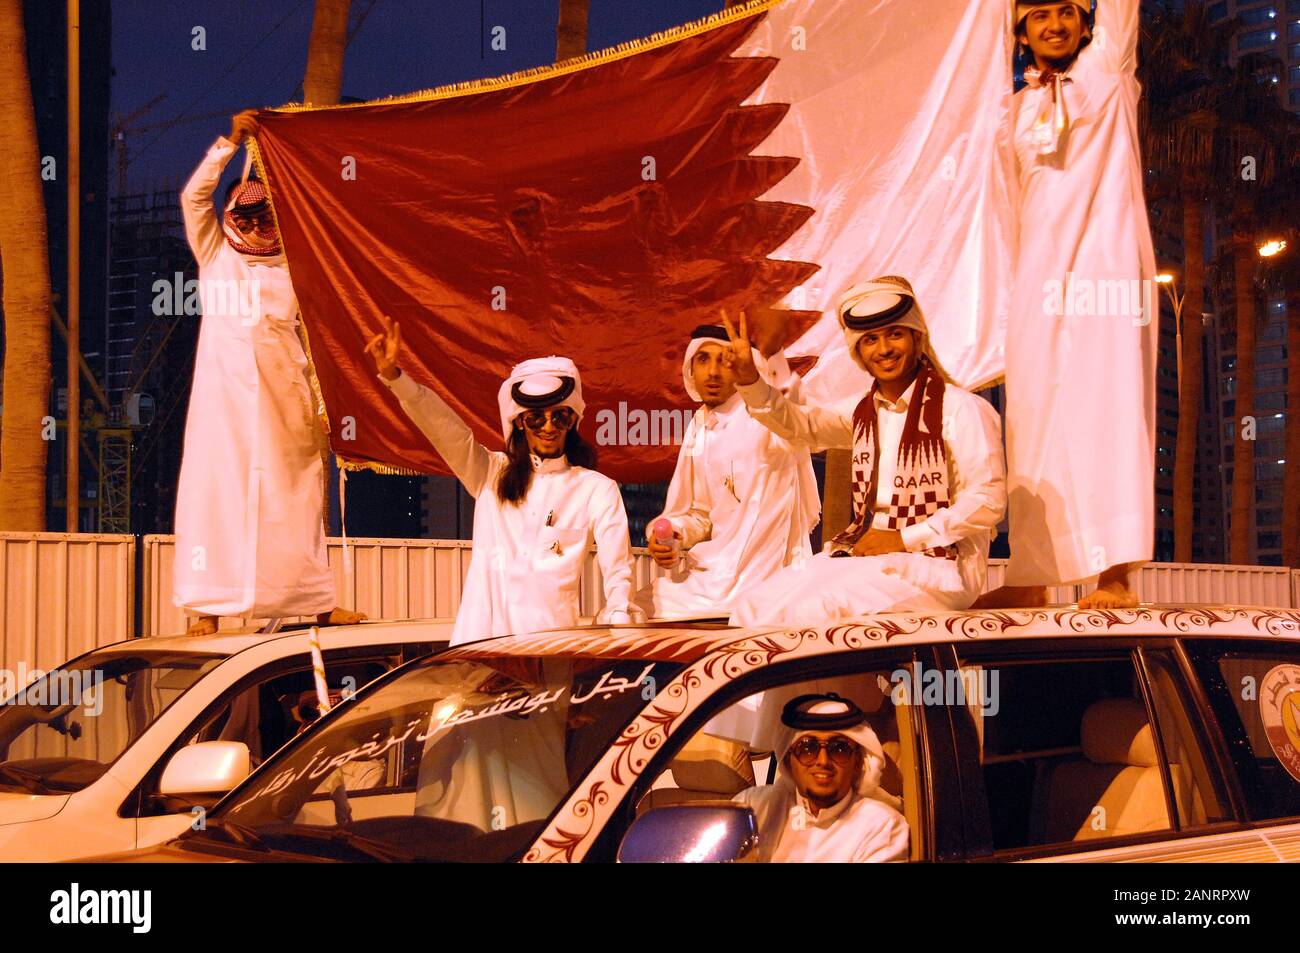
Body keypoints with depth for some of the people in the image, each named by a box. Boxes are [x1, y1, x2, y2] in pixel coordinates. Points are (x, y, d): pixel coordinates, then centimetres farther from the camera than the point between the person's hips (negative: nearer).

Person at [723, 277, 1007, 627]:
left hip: (936, 562, -7)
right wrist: (748, 378, -5)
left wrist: (905, 538, -14)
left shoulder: (960, 408, -6)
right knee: (753, 608, -14)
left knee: (811, 610, -30)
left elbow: (988, 500, -12)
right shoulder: (864, 413, 18)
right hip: (864, 550, 7)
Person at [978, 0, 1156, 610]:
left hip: (1110, 273, -4)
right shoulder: (1019, 109, 20)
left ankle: (1117, 574, -19)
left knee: (1110, 414, -13)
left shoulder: (1107, 69, 9)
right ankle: (1032, 577, 2)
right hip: (1040, 281, 4)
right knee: (1035, 427, 0)